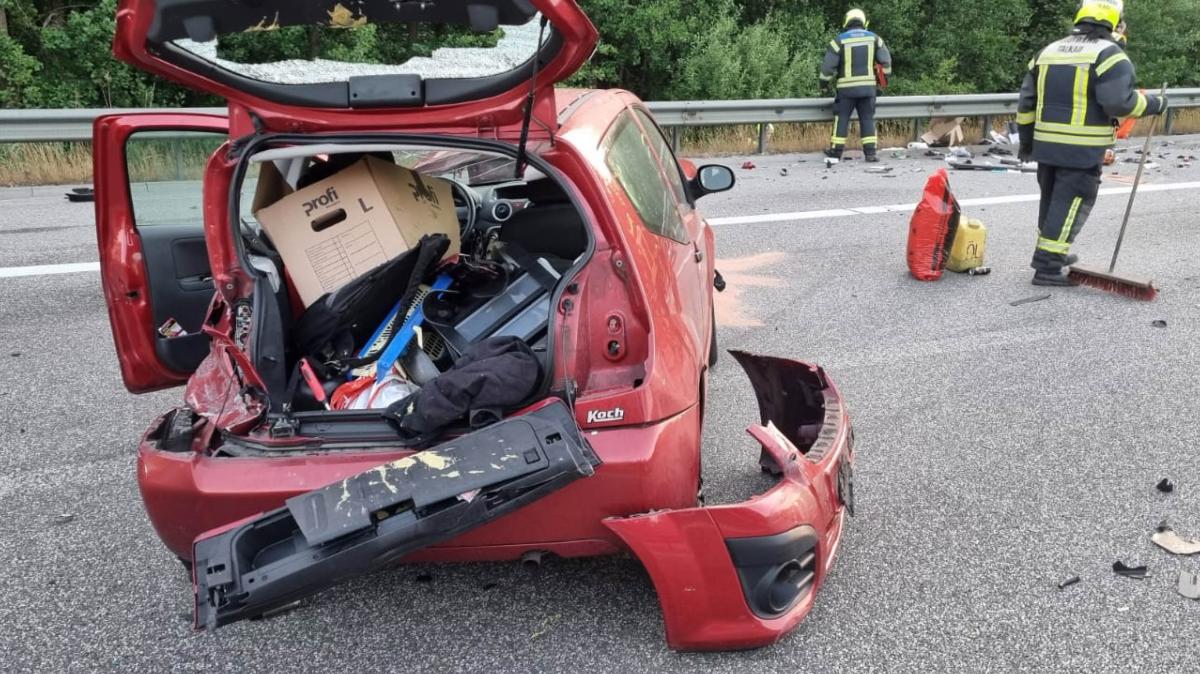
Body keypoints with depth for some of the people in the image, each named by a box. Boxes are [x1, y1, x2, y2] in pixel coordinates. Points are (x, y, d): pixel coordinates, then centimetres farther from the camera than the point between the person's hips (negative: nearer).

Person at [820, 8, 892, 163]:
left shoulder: (840, 40, -4)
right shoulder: (874, 38, 6)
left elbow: (828, 65, -4)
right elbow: (886, 62, 6)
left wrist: (825, 81, 11)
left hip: (847, 87, -2)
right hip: (868, 86, 2)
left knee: (842, 118, 8)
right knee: (867, 119, 7)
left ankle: (836, 150, 12)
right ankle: (870, 152, 2)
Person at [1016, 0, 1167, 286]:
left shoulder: (1048, 51, 12)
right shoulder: (1109, 54, -8)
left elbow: (1027, 100, 13)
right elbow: (1119, 101, -18)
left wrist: (1027, 139, 20)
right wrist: (1154, 104, -2)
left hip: (1046, 144, 6)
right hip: (1082, 149, -6)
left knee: (1053, 198, 20)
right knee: (1070, 204, -1)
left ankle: (1050, 252, 33)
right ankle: (1047, 267, -3)